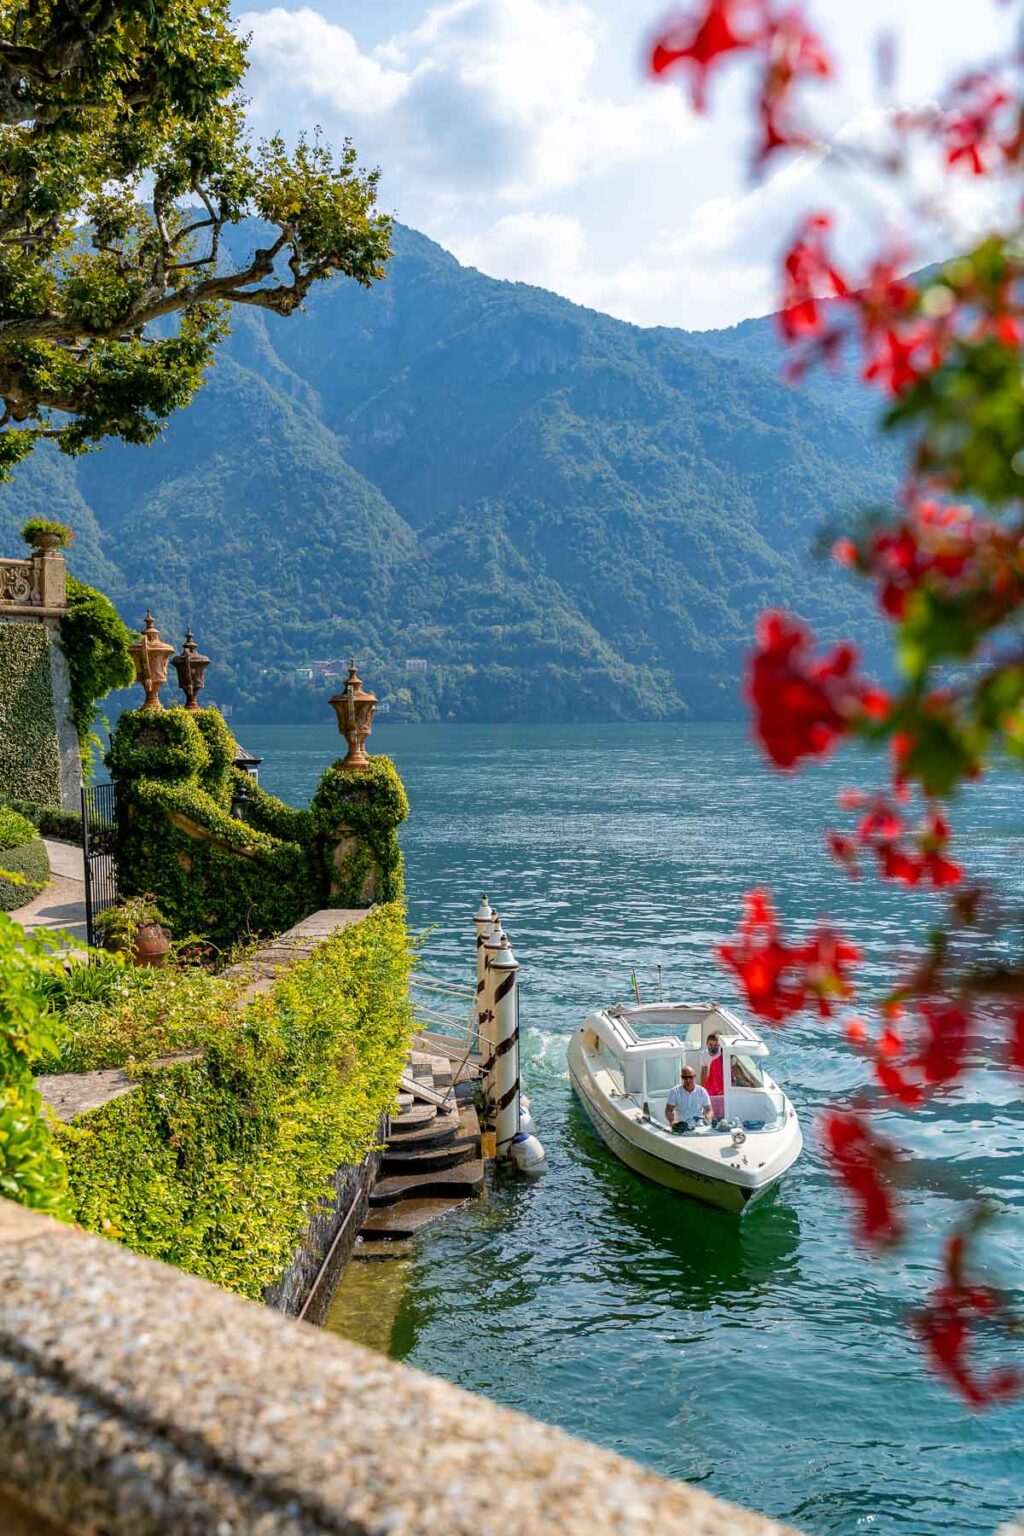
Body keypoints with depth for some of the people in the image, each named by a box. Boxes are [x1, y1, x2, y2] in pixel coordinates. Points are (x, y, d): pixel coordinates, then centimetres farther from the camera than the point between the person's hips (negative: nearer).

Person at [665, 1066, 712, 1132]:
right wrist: (672, 1121, -19)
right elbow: (668, 1110, 3)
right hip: (681, 1126, -1)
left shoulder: (702, 1091, 7)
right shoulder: (675, 1091, 4)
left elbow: (709, 1111, 10)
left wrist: (707, 1118, -14)